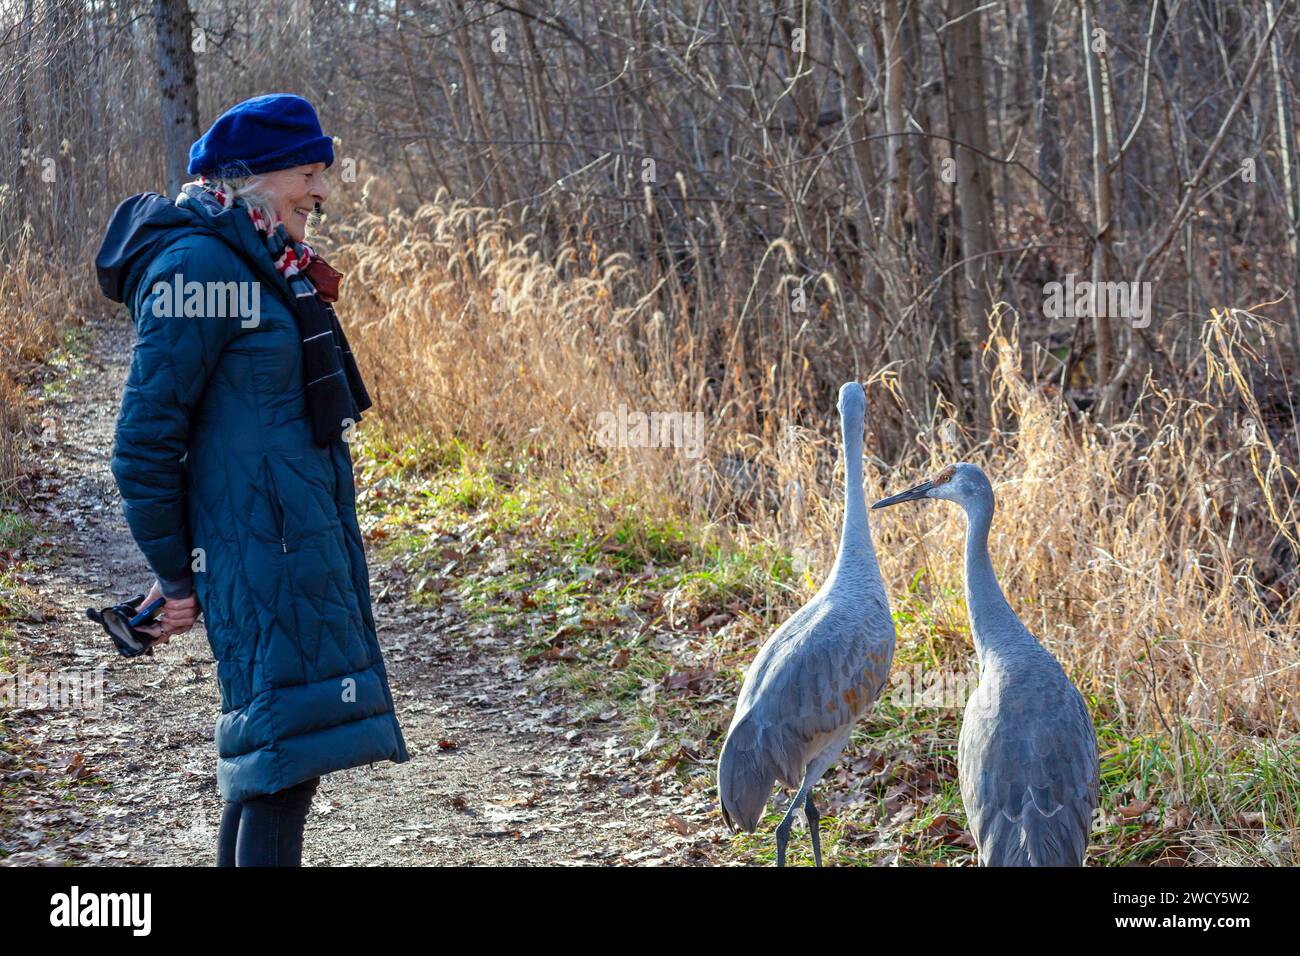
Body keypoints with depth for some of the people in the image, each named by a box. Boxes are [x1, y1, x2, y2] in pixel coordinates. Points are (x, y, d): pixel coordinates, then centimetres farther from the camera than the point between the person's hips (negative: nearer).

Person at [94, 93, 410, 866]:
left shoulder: (263, 266, 16)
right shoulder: (199, 265, -14)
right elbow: (146, 437, -15)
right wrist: (176, 575, -11)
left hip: (305, 541, 10)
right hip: (261, 547, -10)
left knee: (267, 759, 15)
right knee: (289, 753, -12)